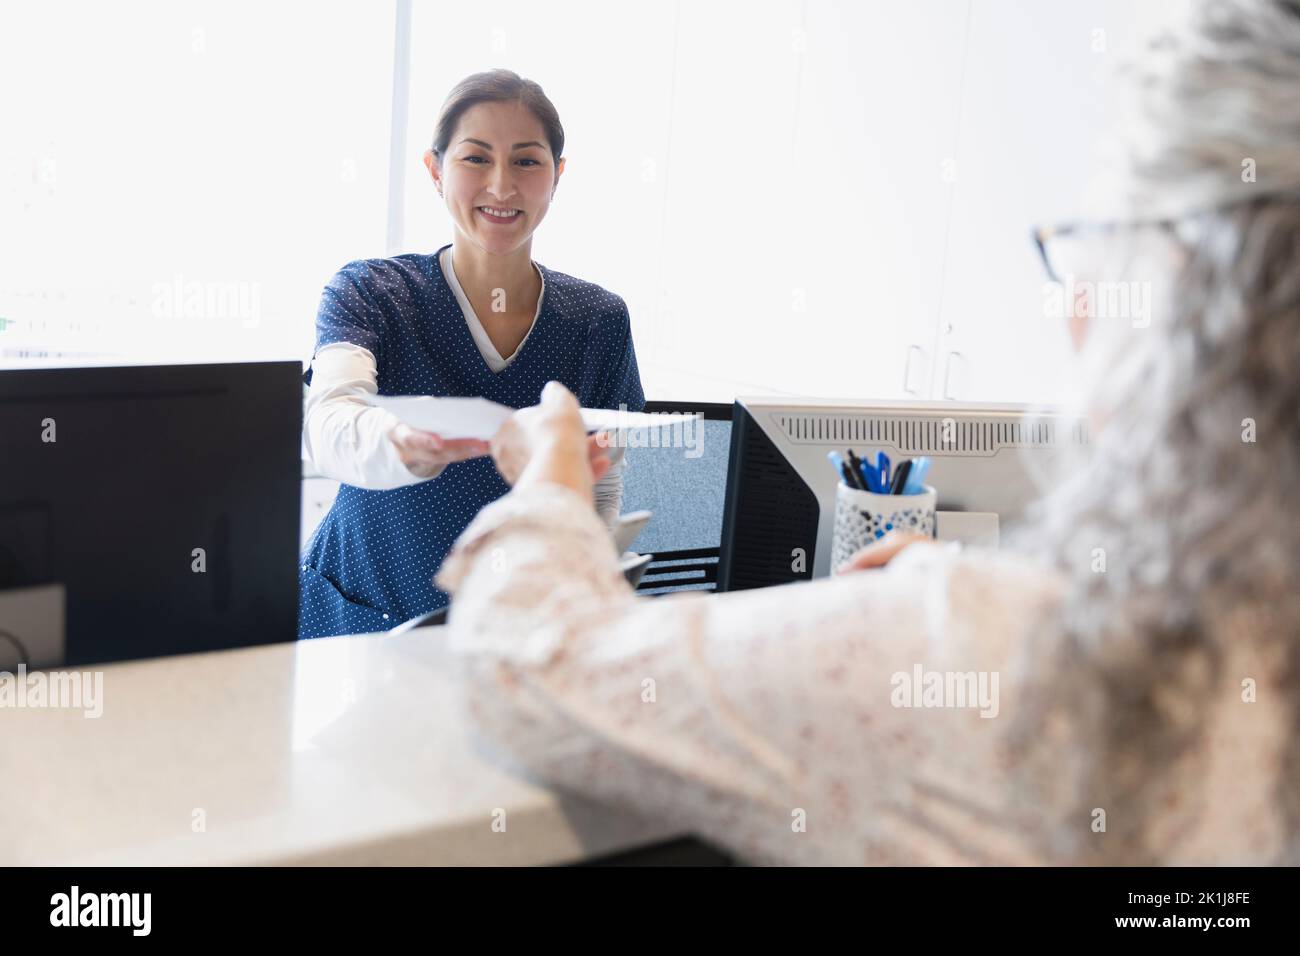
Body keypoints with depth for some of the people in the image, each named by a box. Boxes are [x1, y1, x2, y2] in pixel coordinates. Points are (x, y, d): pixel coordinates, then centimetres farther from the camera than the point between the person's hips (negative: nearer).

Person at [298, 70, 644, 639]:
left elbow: (602, 492, 10)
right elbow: (323, 423, -24)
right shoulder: (367, 293, -4)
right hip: (361, 626, -2)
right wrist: (400, 446, -47)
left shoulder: (598, 320, 3)